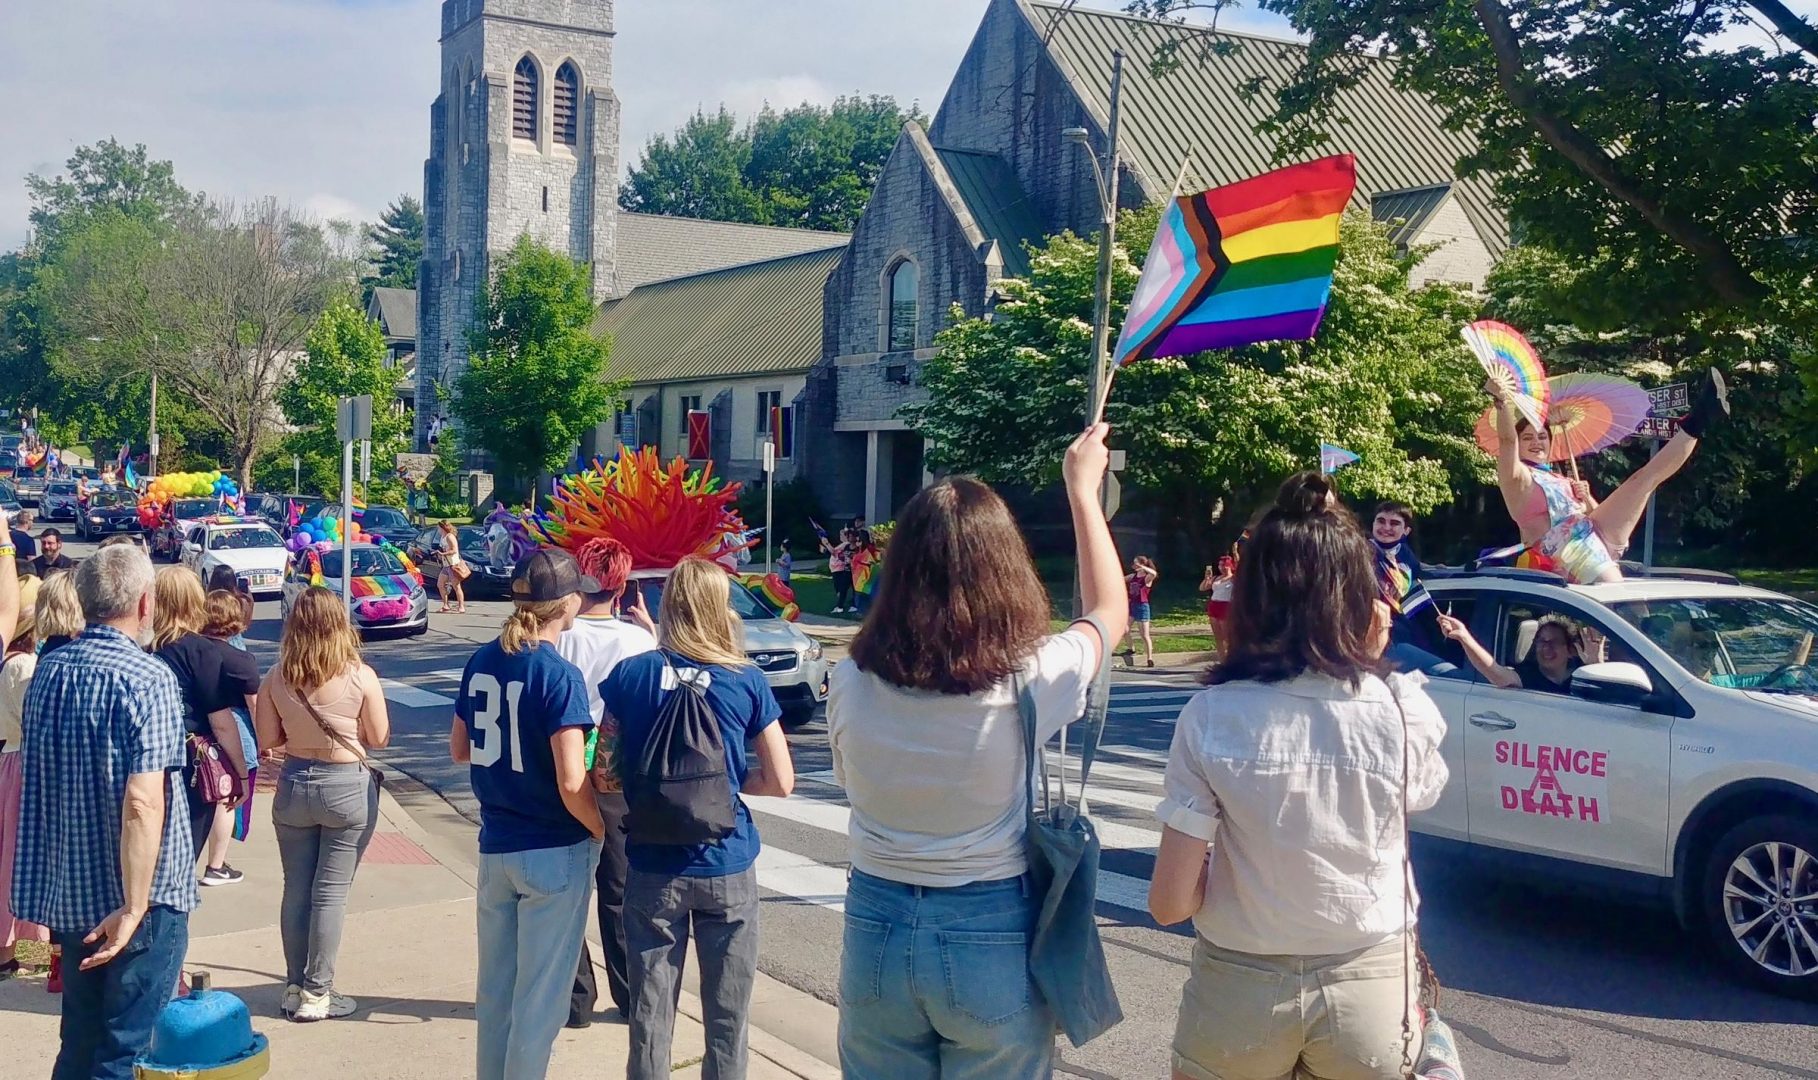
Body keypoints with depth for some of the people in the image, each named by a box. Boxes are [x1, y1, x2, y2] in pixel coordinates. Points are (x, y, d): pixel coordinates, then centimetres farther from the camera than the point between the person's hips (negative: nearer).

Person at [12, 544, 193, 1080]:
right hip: (141, 894, -7)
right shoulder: (148, 679, -18)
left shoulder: (47, 669, 4)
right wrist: (135, 907, -23)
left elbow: (40, 778, 16)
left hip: (66, 891, 7)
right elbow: (143, 802, -25)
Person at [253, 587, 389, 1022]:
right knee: (330, 892, 3)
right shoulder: (360, 677, -14)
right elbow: (379, 738, -7)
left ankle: (294, 987, 24)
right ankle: (316, 994, 10)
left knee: (295, 889, 14)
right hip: (348, 788, -3)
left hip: (294, 785, 3)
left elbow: (266, 740, 1)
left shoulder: (276, 679, -5)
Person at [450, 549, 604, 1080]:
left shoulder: (481, 661, 2)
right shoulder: (558, 675, -18)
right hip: (554, 852, -7)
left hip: (495, 846, 7)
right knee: (540, 994, 6)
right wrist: (603, 832, -8)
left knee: (495, 986, 19)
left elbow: (459, 749, 13)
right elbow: (570, 784, -23)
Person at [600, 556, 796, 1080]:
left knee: (651, 1007, 10)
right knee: (727, 1011, 11)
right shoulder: (748, 681, -6)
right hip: (728, 866, -1)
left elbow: (606, 770, 1)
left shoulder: (629, 674, -4)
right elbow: (780, 782, -3)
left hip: (652, 866, 1)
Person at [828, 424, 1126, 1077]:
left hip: (876, 930, 2)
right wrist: (1082, 489, 14)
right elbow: (1109, 611, 4)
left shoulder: (852, 684, -11)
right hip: (992, 938, -2)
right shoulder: (1026, 682, -17)